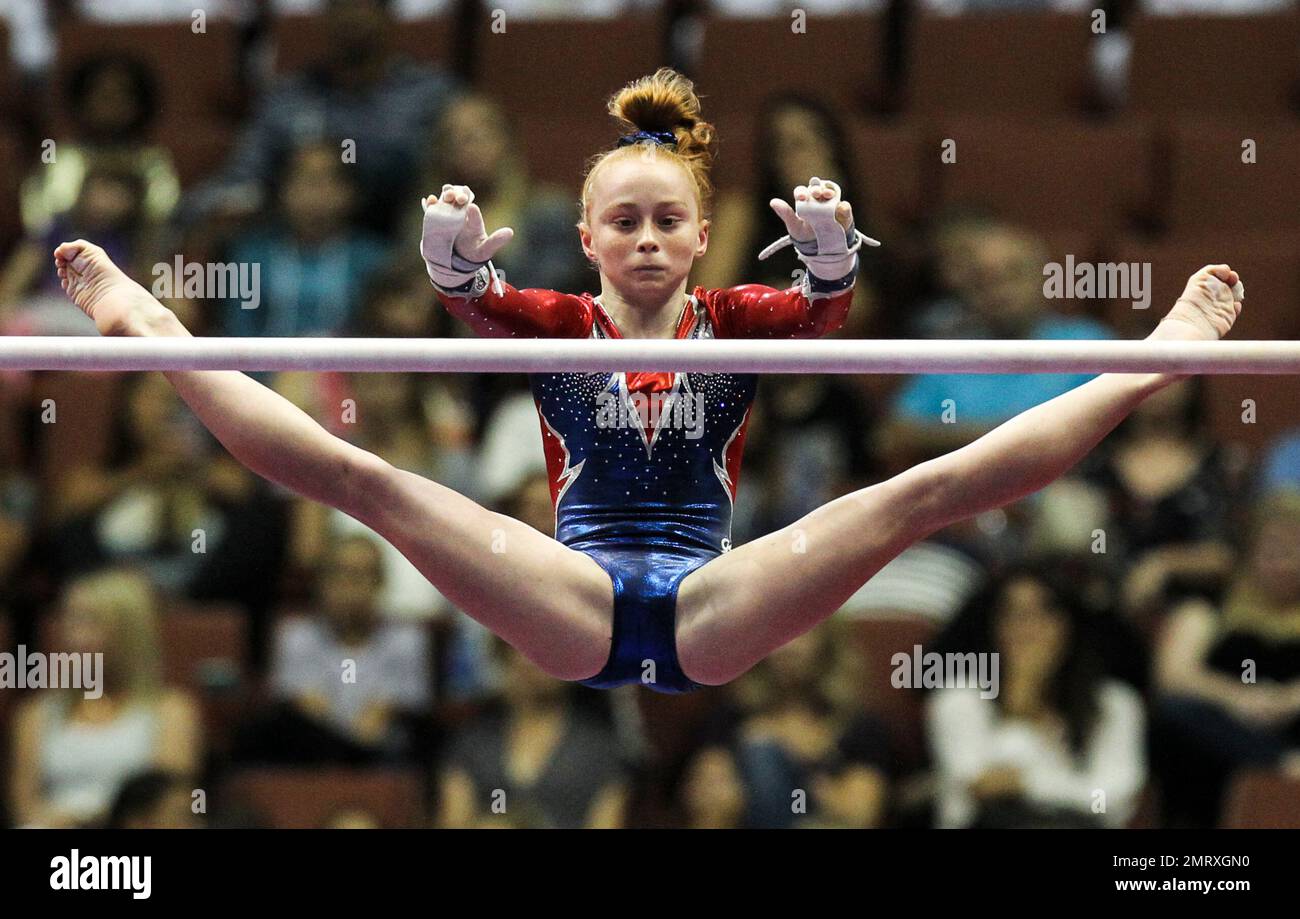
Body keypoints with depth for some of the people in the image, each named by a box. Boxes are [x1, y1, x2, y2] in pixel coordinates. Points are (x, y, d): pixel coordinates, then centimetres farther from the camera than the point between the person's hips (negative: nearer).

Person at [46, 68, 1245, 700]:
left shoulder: (739, 324, 14)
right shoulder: (555, 327, 14)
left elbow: (826, 304, -9)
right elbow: (471, 298, -10)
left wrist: (830, 245, -34)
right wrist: (454, 248, -34)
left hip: (715, 608, 0)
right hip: (576, 603, 0)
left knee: (924, 491, -18)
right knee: (362, 478, -18)